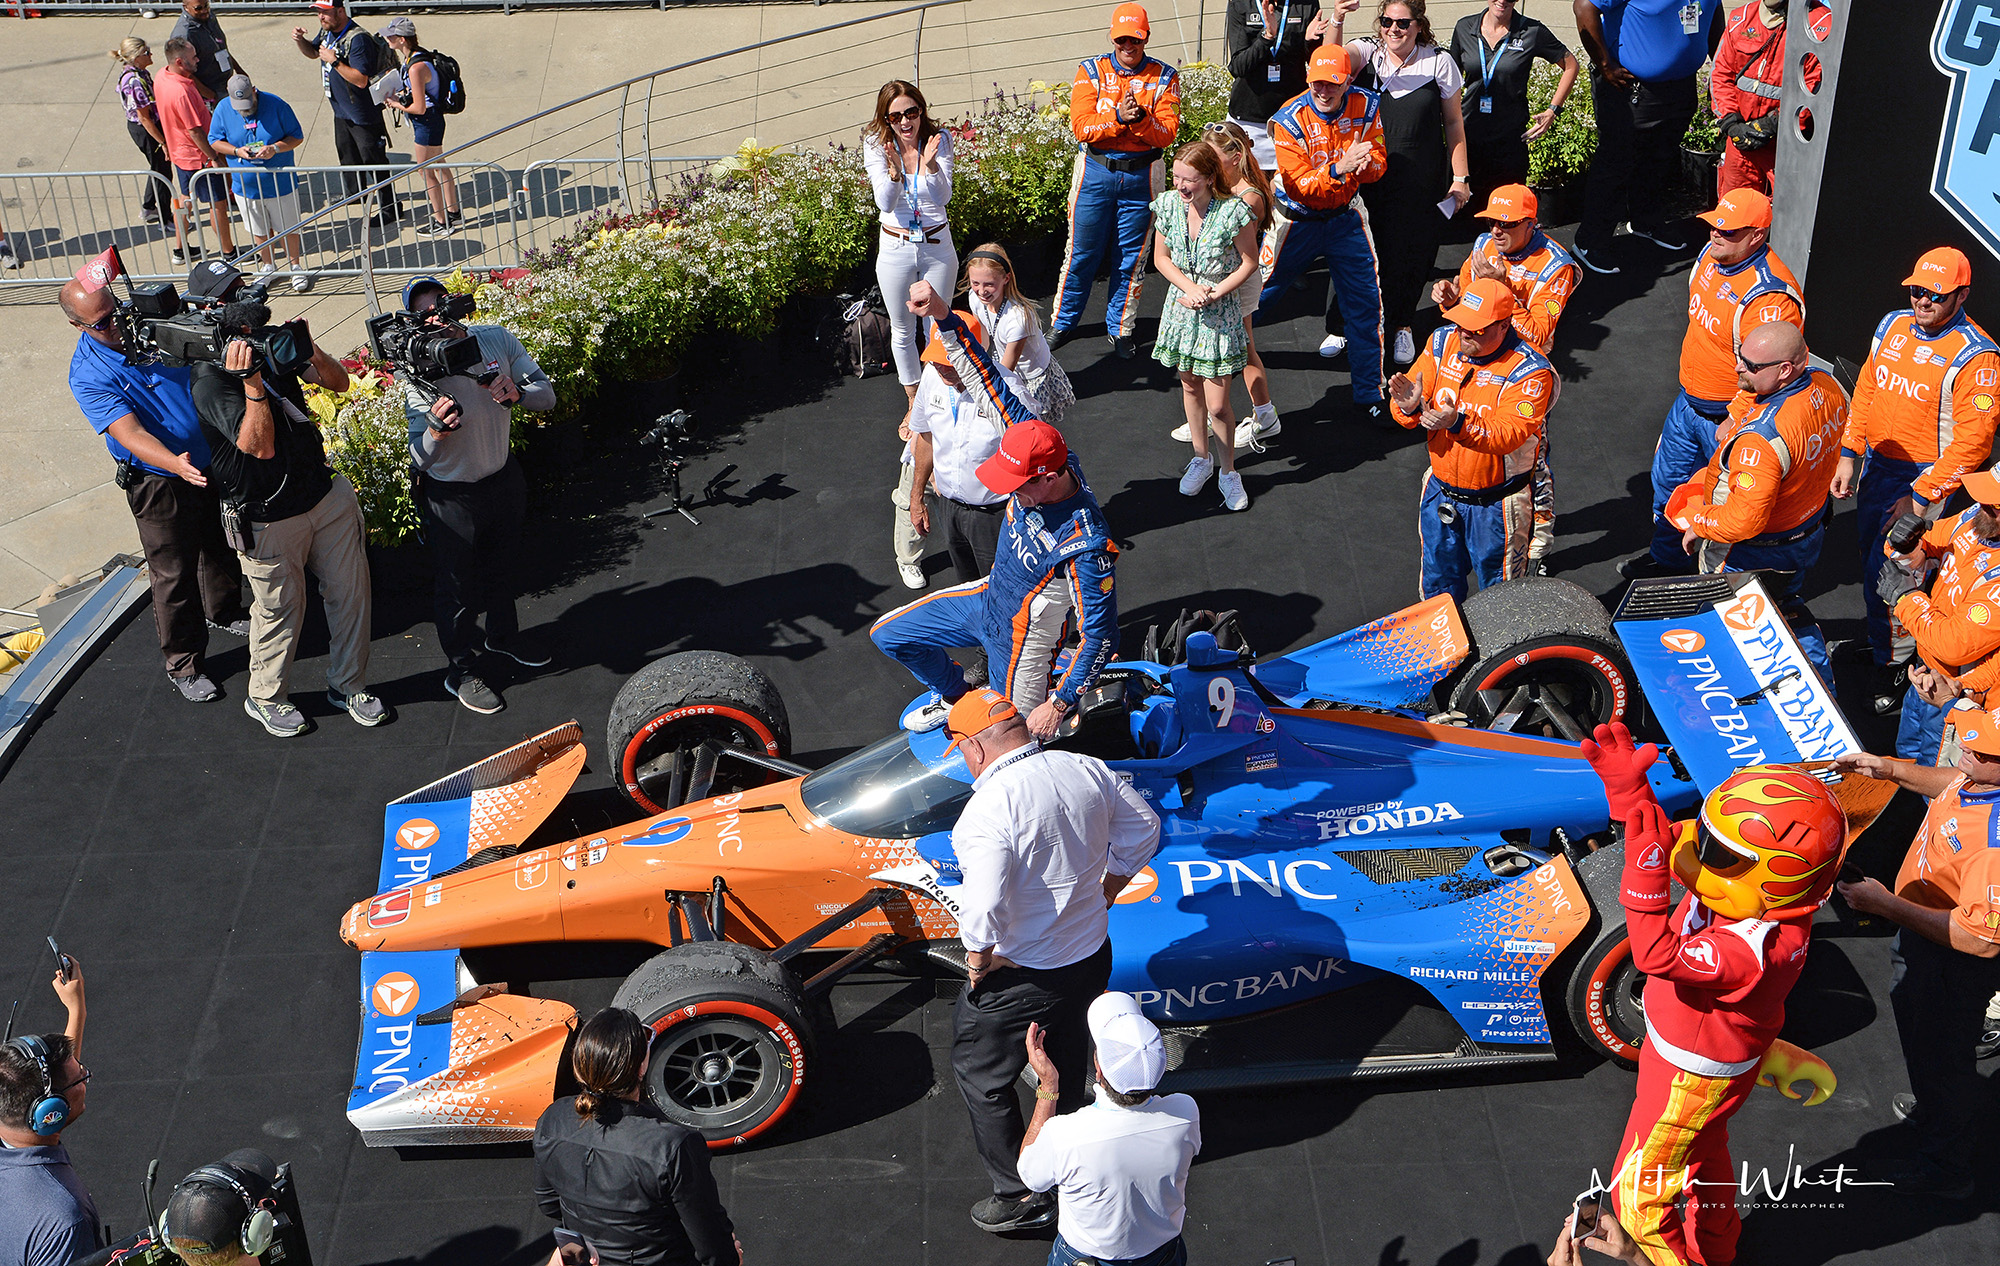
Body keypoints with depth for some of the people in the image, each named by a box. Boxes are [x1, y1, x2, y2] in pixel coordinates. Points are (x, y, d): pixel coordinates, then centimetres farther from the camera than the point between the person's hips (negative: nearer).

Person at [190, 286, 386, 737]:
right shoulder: (211, 385, -20)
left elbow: (339, 382, 5)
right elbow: (260, 445, -29)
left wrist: (310, 350, -14)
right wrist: (252, 382, -37)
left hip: (327, 495, 6)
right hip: (270, 520, -6)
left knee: (350, 591, 11)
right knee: (280, 610, 8)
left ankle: (348, 686, 30)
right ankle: (264, 698, 32)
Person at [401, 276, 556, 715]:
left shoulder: (496, 340, -13)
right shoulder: (419, 374, -24)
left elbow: (547, 395, -9)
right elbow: (421, 460, -24)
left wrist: (516, 393, -32)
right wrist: (436, 429, -47)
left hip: (504, 479, 5)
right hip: (451, 495, -5)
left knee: (502, 564, 28)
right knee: (458, 584, 11)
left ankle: (503, 636, 54)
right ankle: (460, 671, 32)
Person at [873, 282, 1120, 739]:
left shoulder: (1086, 546, -40)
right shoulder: (1035, 442, -21)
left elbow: (1099, 637, -33)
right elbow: (984, 377, -17)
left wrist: (1058, 705, -29)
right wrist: (943, 316, -28)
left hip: (1023, 638, -7)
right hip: (986, 596, 7)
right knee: (886, 634, 18)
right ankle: (955, 696, 43)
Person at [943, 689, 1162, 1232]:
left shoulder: (989, 807, -28)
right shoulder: (1087, 770, -7)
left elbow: (983, 908, -36)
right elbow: (1143, 830, 7)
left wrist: (978, 963, -18)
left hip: (1019, 980, -7)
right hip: (1091, 958, 7)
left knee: (980, 1075, 17)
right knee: (1066, 1069, 28)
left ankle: (1020, 1196, 26)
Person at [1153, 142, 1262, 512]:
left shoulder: (1233, 212, -20)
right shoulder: (1169, 205, -7)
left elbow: (1249, 263, -10)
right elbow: (1161, 258, 2)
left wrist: (1213, 294, -19)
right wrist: (1190, 287, -14)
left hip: (1219, 314, -4)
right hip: (1182, 308, 4)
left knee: (1217, 404, -2)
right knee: (1190, 386, 19)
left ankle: (1227, 472, 19)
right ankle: (1201, 458, 39)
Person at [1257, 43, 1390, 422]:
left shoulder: (1366, 106, -10)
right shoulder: (1289, 120, -21)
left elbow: (1378, 164, -5)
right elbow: (1300, 185, -23)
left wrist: (1364, 160, -30)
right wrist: (1338, 169, -40)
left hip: (1343, 217, 3)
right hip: (1297, 217, -3)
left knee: (1365, 302, 2)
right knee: (1257, 294, 5)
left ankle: (1369, 394, 13)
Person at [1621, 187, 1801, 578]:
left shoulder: (1770, 297, -32)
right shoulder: (1712, 254, -4)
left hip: (1732, 416, -9)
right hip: (1689, 400, 9)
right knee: (1668, 480, 25)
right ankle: (1667, 559, 48)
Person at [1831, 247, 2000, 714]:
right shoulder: (1893, 326, 1)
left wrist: (1921, 496, -22)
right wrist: (1848, 455, 5)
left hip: (1925, 476, -6)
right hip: (1876, 465, 7)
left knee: (1887, 572, -5)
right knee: (1870, 558, 17)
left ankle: (1891, 663, 12)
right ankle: (1878, 638, 38)